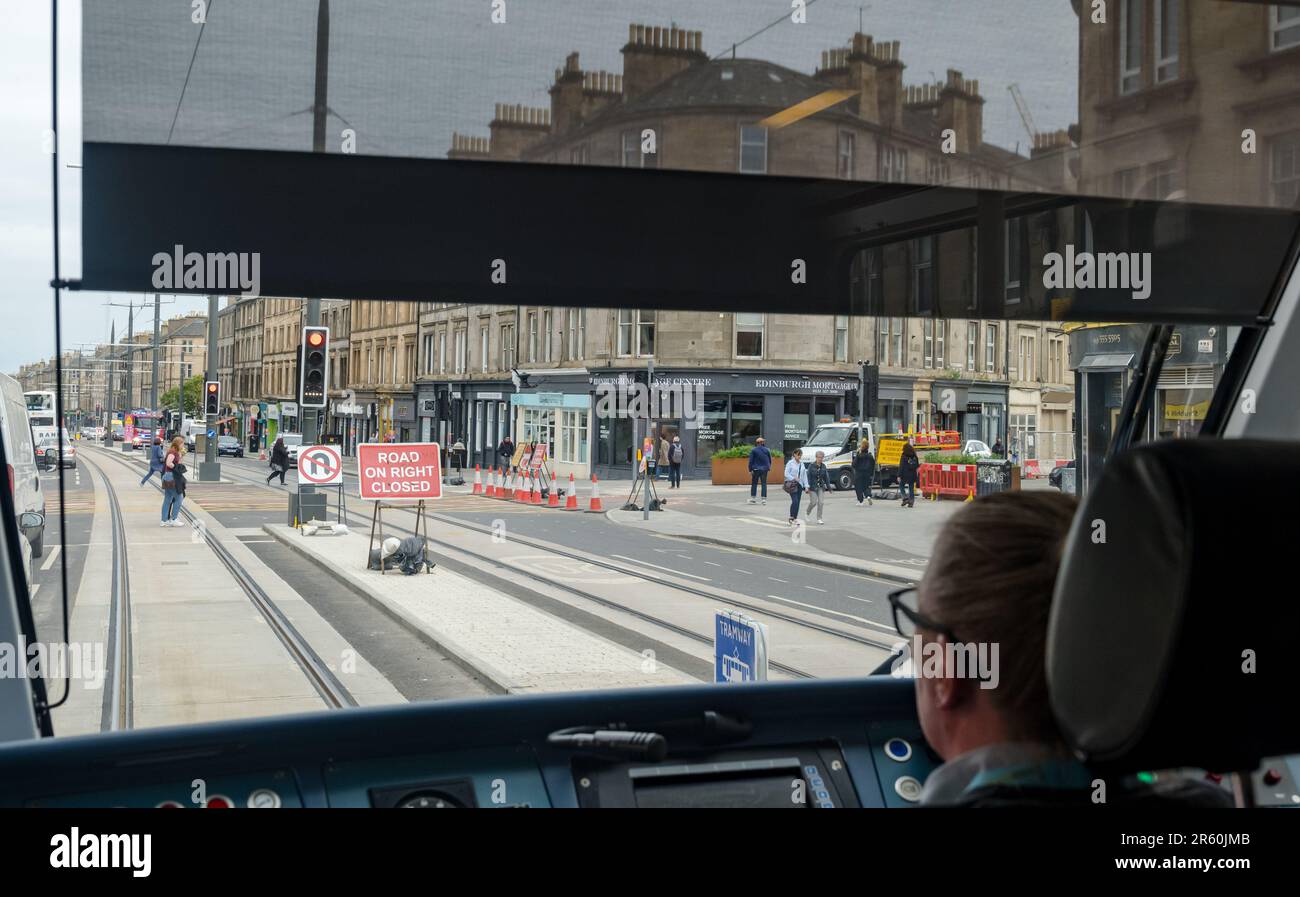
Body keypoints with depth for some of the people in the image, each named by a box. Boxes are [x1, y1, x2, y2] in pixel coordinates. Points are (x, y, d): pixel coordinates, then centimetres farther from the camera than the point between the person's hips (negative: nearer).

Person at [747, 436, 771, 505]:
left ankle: (753, 498, 8)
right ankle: (764, 499, 0)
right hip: (764, 469, 2)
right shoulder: (767, 450, 3)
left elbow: (751, 461, -7)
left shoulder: (753, 450, -5)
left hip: (756, 469, -2)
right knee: (764, 484, 4)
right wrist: (769, 467, 26)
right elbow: (770, 460, 11)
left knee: (754, 483, 8)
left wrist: (750, 470, -3)